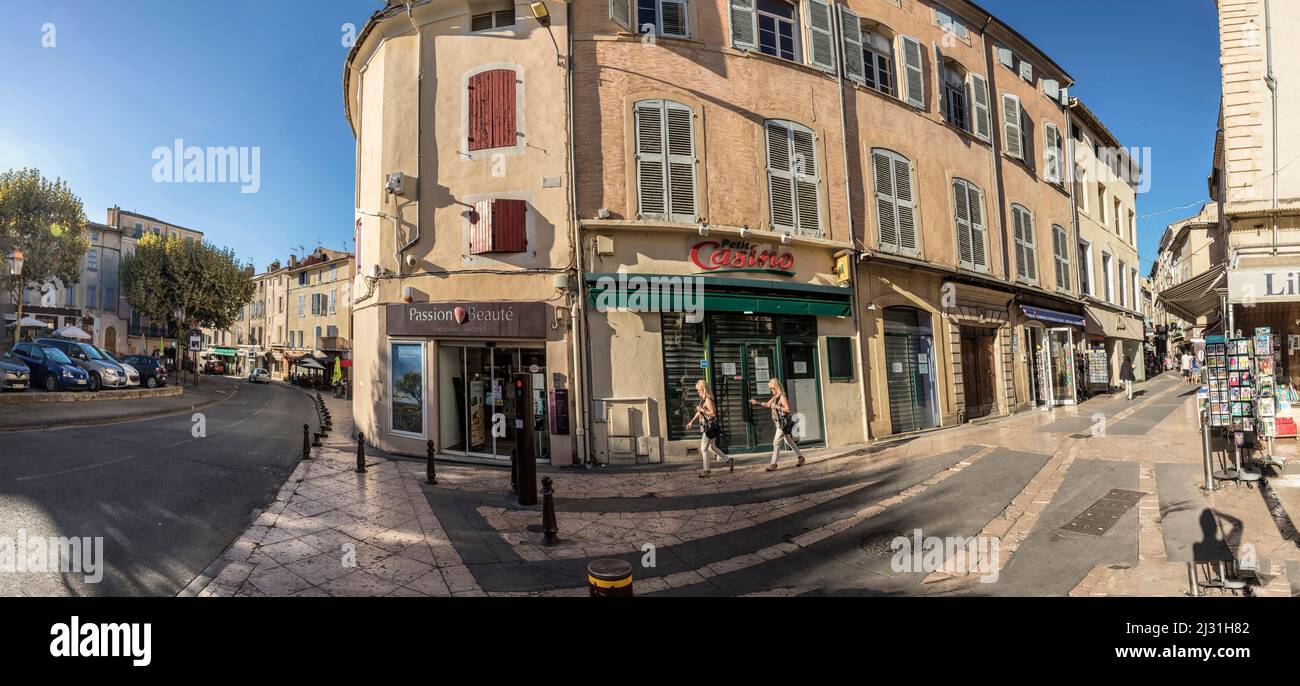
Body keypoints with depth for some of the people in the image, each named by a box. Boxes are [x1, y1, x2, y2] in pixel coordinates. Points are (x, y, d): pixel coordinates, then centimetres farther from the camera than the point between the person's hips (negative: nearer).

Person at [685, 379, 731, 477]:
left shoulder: (708, 400, -17)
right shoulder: (702, 399, 11)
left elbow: (713, 413, -24)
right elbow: (699, 412, 20)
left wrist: (702, 410, -20)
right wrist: (692, 422, 16)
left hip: (710, 427, -9)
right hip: (705, 427, 9)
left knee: (704, 448, -1)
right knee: (711, 447, 17)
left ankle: (706, 470, 9)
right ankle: (729, 460, 24)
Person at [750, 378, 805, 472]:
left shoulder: (782, 397, -15)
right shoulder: (775, 397, 12)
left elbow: (787, 409, -19)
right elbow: (767, 405, 20)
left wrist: (777, 407, -21)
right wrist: (757, 403, 10)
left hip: (784, 422, -9)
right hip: (779, 423, 9)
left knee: (776, 442, -9)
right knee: (788, 441, 18)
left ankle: (773, 464, -5)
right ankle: (800, 457, 29)